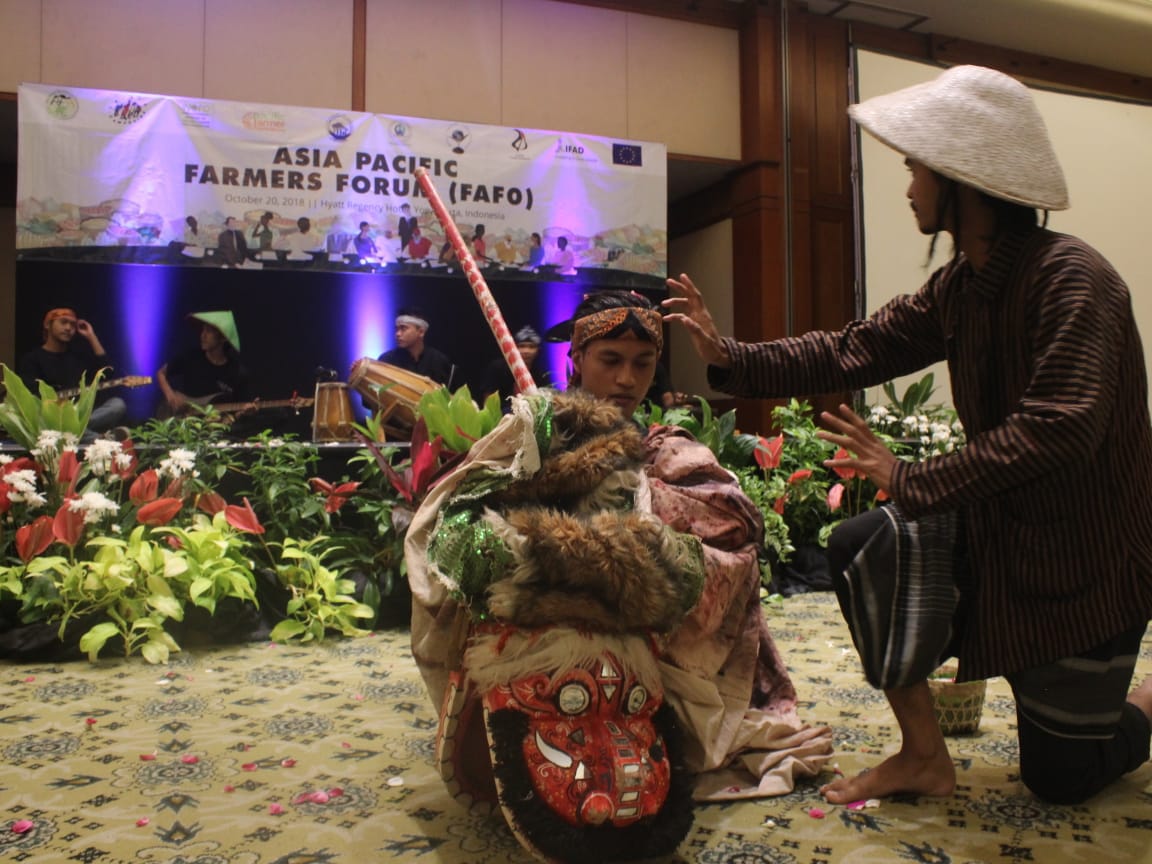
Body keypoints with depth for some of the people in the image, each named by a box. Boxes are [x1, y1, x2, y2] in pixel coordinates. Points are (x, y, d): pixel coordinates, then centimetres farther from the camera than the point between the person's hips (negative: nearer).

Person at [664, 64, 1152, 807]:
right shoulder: (960, 286, -1)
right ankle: (924, 754, 1)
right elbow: (855, 351, -1)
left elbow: (1059, 431, -36)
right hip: (998, 525, 7)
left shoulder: (1071, 278, -26)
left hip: (1085, 555, -7)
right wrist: (730, 357, -7)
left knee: (1060, 776, 5)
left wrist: (912, 480, -30)